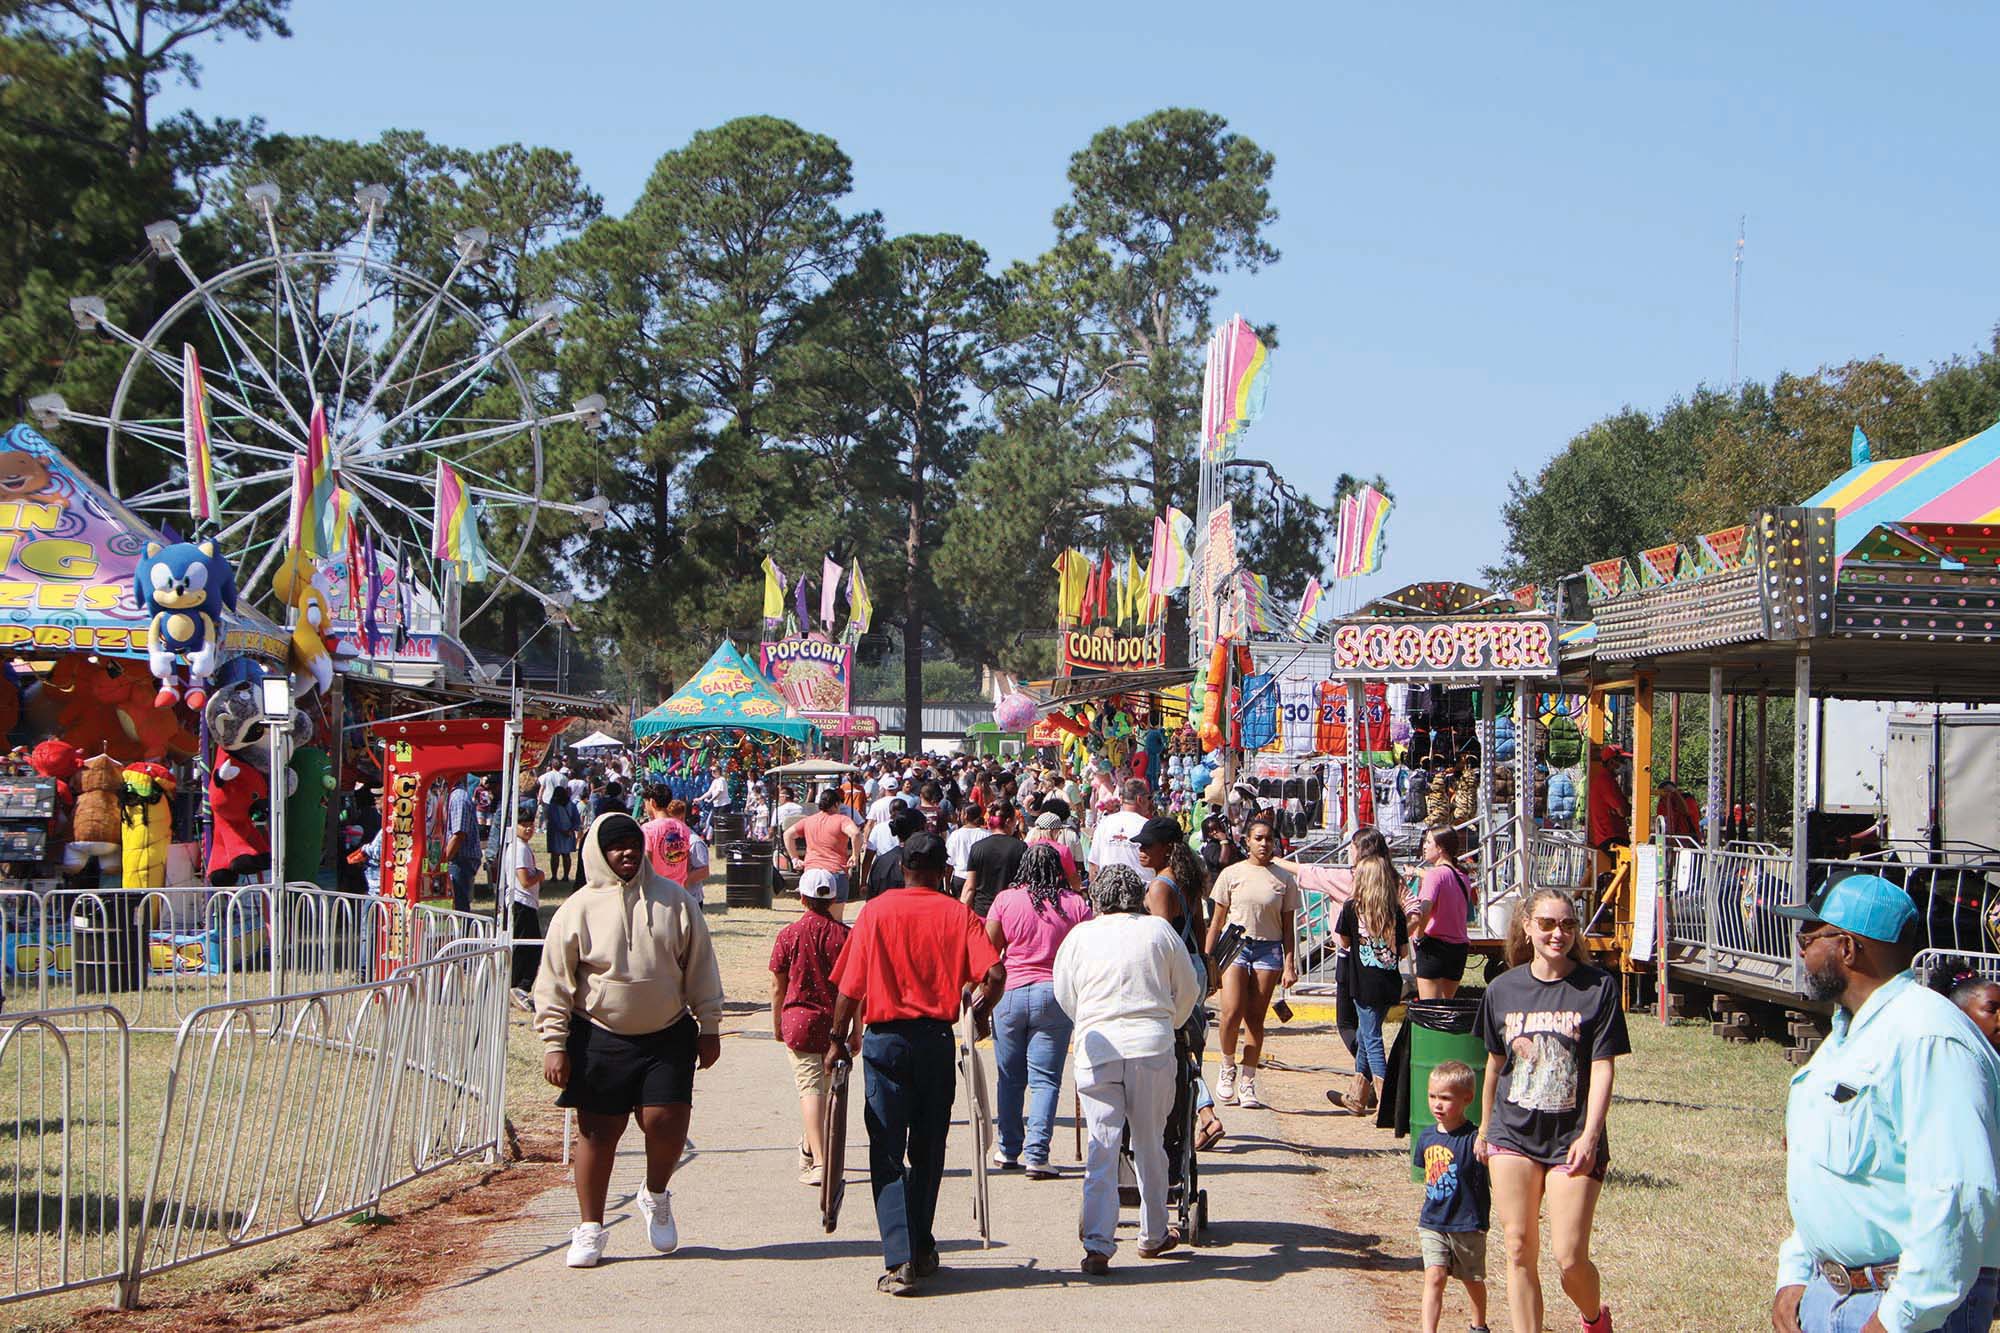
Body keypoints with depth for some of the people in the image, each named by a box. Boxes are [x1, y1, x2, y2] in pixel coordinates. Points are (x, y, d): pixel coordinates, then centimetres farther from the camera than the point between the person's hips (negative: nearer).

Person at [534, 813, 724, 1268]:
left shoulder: (674, 900, 3)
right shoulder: (578, 909, -1)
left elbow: (700, 967, 8)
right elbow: (554, 982, 1)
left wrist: (709, 1027, 6)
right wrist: (554, 1043, -4)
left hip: (668, 1035, 1)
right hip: (600, 1038, -1)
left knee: (665, 1121, -10)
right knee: (597, 1131, 3)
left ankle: (656, 1196, 21)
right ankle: (590, 1228, 17)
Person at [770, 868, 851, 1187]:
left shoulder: (789, 935, -5)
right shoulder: (844, 935, -4)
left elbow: (778, 986, 2)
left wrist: (777, 1023, 17)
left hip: (799, 1020, -2)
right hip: (834, 1024, 2)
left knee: (810, 1088, -5)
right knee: (827, 1085, 20)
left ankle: (818, 1161, -18)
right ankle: (810, 1147, 38)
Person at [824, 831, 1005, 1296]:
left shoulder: (875, 911, -1)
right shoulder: (958, 914, 0)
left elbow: (850, 987, -4)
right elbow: (995, 974, -12)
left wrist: (838, 1040, 6)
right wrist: (980, 1012, 6)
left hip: (884, 1038, -1)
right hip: (937, 1039, 1)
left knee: (887, 1154, 1)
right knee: (927, 1151, 15)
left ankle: (899, 1260, -11)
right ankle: (920, 1250, 25)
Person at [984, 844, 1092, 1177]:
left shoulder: (1005, 900, 0)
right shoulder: (1075, 903, -1)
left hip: (1009, 994, 1)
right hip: (1055, 996, -1)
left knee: (1010, 1077, 14)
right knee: (1045, 1080, 1)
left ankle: (1008, 1150, 24)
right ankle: (1036, 1154, -8)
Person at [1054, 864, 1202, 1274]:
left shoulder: (1080, 936, 7)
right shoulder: (1159, 930, 6)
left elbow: (1064, 994, 16)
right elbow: (1189, 990, 13)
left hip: (1097, 1049, 0)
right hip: (1152, 1046, 0)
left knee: (1102, 1148, 0)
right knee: (1150, 1145, 12)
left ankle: (1098, 1244, -10)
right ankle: (1153, 1236, 23)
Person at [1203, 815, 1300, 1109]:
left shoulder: (1284, 880, 7)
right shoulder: (1232, 874, 5)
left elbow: (1288, 927, 9)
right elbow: (1217, 920, 8)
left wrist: (1290, 965, 2)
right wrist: (1206, 958, 4)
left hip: (1268, 950, 1)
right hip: (1234, 944, -1)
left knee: (1255, 1018, 0)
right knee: (1232, 1012, -14)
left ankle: (1247, 1083, 7)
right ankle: (1227, 1070, 9)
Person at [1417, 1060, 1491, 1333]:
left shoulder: (1474, 1138, -15)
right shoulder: (1427, 1136, 3)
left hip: (1468, 1226, -3)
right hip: (1432, 1225, 3)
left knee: (1473, 1280, 16)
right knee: (1434, 1277, -10)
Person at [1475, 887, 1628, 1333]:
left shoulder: (1599, 987, -6)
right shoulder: (1503, 989, 4)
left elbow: (1602, 1067, -8)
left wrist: (1590, 1136, -17)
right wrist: (1485, 1131, 23)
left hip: (1572, 1140, -3)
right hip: (1513, 1134, 3)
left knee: (1570, 1257, -3)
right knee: (1519, 1250, 3)